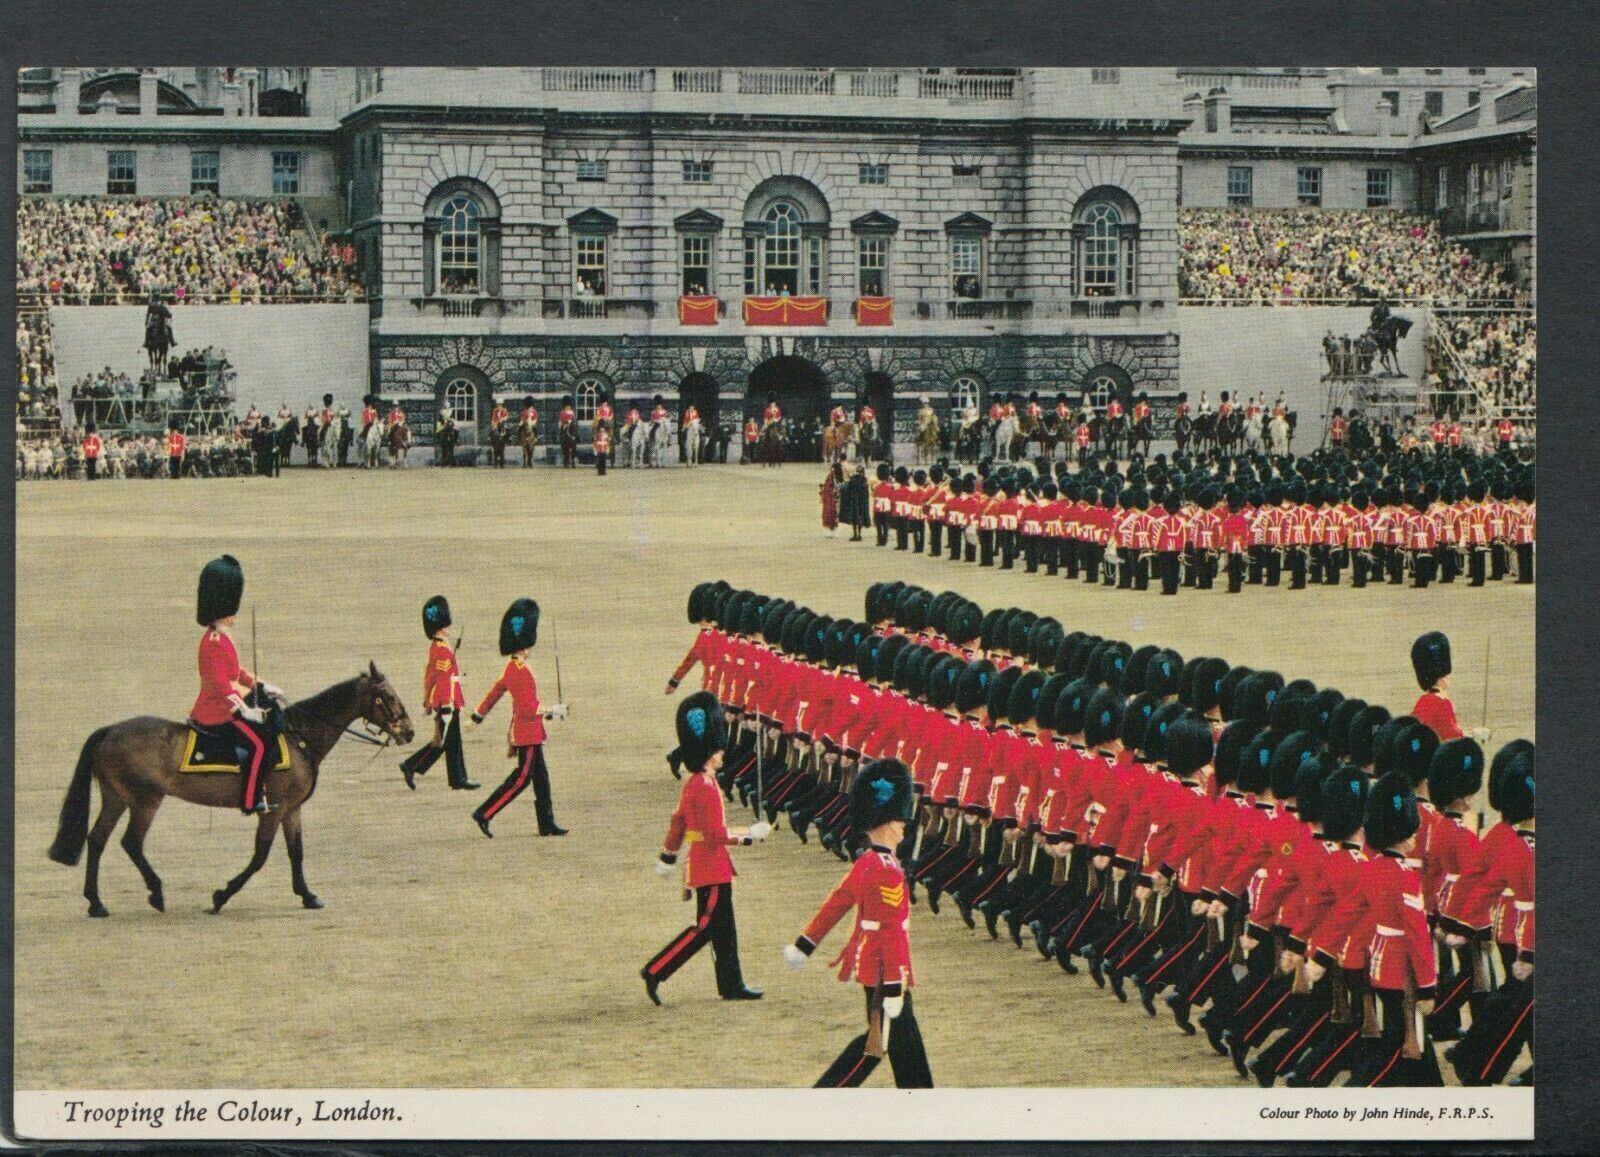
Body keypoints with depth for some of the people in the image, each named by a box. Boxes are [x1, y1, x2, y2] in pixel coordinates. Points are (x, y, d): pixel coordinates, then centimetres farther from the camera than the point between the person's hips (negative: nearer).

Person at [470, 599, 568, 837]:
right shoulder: (521, 672, -21)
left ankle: (547, 824, 14)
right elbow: (529, 710, -25)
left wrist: (478, 716, 29)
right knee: (521, 778, -5)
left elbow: (495, 690, 20)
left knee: (540, 776, 11)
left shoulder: (512, 668, 10)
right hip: (528, 734, -10)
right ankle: (484, 814, -4)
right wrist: (553, 711, -14)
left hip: (524, 734, 10)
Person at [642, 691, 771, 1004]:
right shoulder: (706, 788, -22)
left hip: (704, 869, 10)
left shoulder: (693, 782, 9)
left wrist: (667, 858, 27)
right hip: (711, 870, -10)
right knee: (704, 928, -5)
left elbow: (678, 821, 19)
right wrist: (751, 835, -16)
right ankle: (655, 972, -4)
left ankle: (731, 985, 17)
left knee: (723, 929, 13)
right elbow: (716, 834, -25)